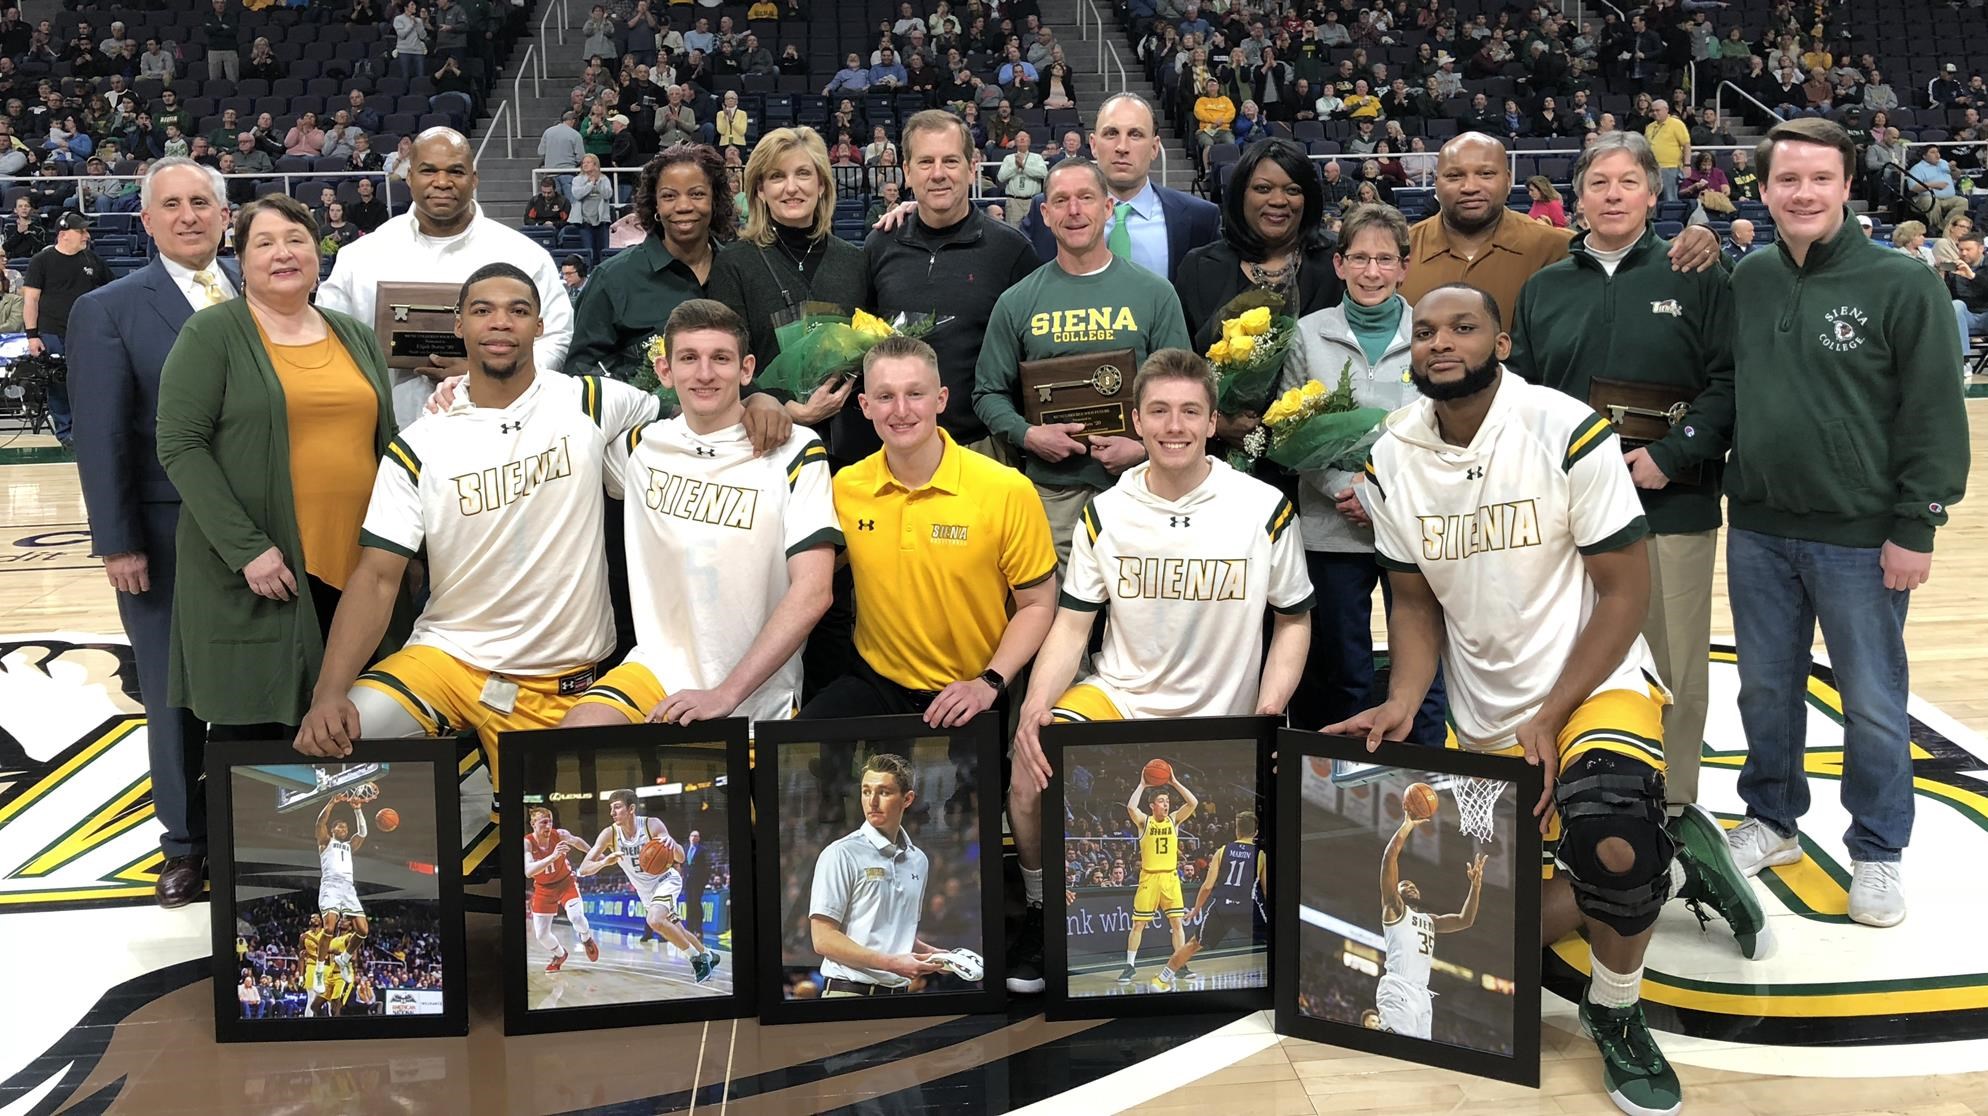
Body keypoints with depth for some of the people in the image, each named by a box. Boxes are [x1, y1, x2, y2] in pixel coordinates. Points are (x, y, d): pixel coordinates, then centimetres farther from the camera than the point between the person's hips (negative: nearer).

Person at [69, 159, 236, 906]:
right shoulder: (108, 312, -1)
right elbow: (100, 439, -4)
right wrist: (117, 543, -8)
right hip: (166, 535, -2)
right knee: (174, 693, 8)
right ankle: (186, 843, 21)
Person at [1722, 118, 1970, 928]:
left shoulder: (1902, 285, -9)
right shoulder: (1747, 281, 4)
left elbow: (1935, 415, -9)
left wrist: (1915, 527, -11)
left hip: (1860, 540, -4)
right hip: (1758, 532, 4)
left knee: (1872, 703, 7)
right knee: (1766, 689, 15)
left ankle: (1878, 852, 23)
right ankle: (1771, 819, 33)